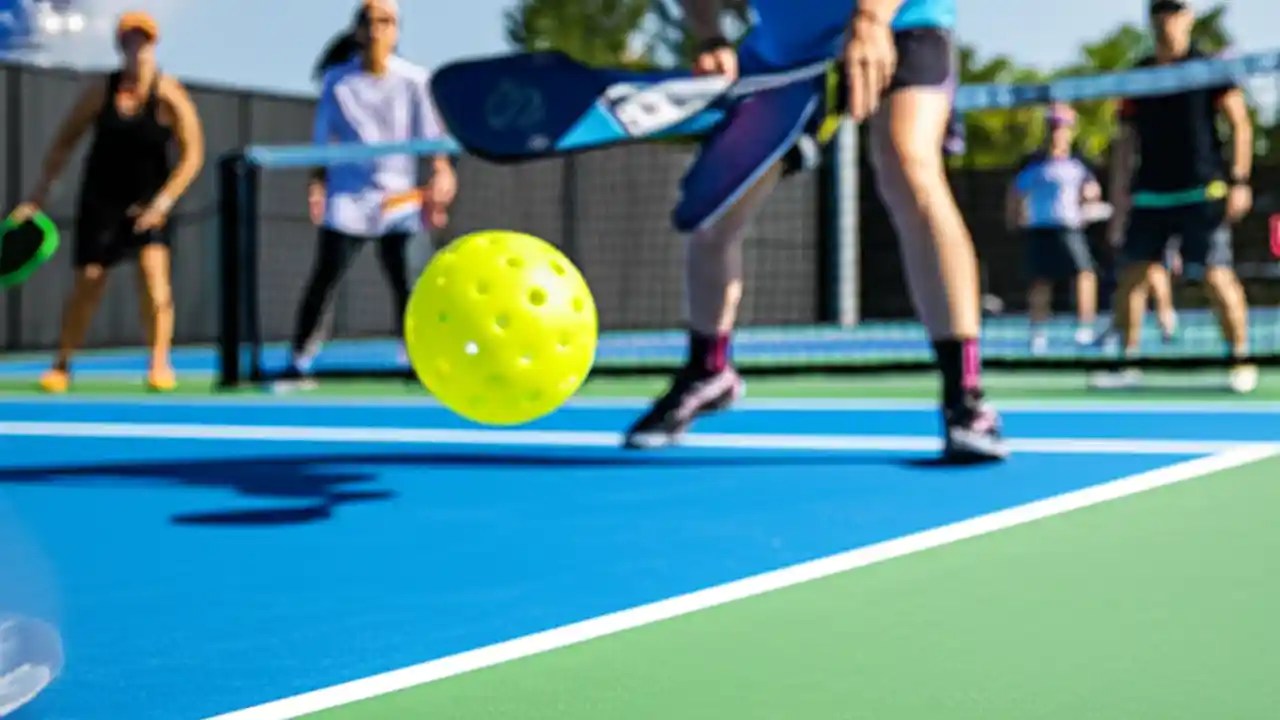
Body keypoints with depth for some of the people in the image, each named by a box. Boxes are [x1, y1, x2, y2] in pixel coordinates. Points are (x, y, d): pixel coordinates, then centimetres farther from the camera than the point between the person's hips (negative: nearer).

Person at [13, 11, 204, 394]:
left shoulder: (169, 96, -14)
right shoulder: (100, 90, -6)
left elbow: (192, 155, -13)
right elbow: (65, 140, 3)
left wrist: (164, 201, -21)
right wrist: (40, 192, -2)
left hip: (148, 200, -2)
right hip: (100, 199, 2)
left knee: (153, 269, -21)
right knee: (88, 283, 2)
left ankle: (160, 364, -13)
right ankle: (61, 366, 18)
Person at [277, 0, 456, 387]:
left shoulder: (414, 80, -3)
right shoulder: (338, 81, -1)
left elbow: (432, 136, -1)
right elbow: (323, 142, 6)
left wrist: (441, 175, -13)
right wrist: (317, 184, 0)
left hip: (400, 197, 0)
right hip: (348, 196, 0)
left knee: (405, 282, -2)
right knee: (324, 279, -2)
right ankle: (299, 364, 4)